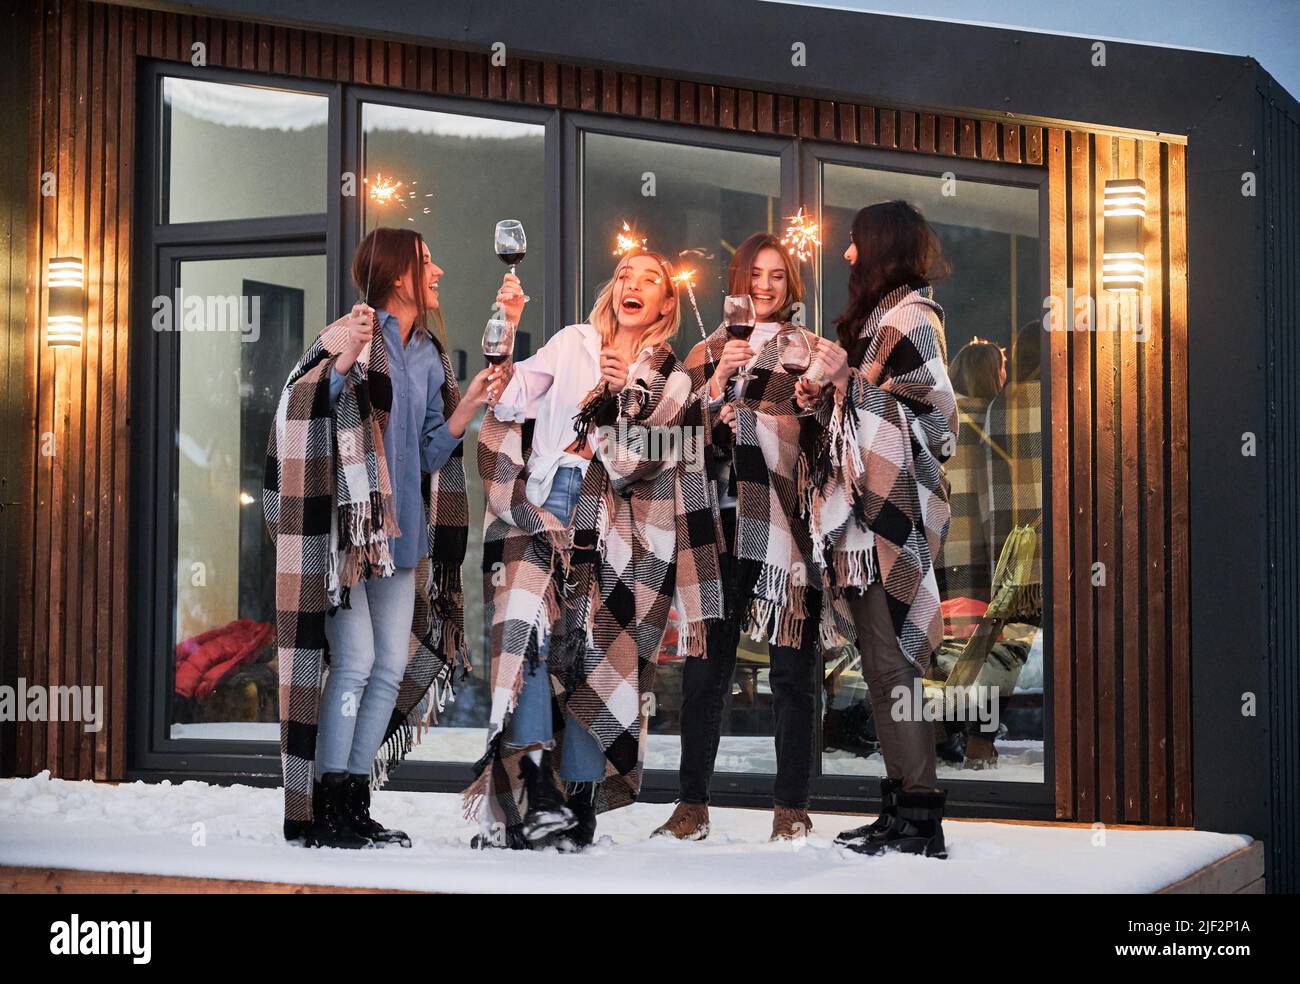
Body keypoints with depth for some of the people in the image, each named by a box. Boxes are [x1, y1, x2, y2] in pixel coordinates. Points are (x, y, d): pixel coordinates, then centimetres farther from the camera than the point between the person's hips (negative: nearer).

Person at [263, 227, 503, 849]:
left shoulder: (428, 356, 14)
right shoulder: (351, 336, -8)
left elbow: (429, 455, 14)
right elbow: (298, 411, -18)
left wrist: (467, 406, 2)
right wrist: (341, 361, -32)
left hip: (399, 530, 7)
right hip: (345, 525, -7)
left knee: (393, 665, 5)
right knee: (356, 660, -9)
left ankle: (354, 803, 14)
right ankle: (323, 814, 0)